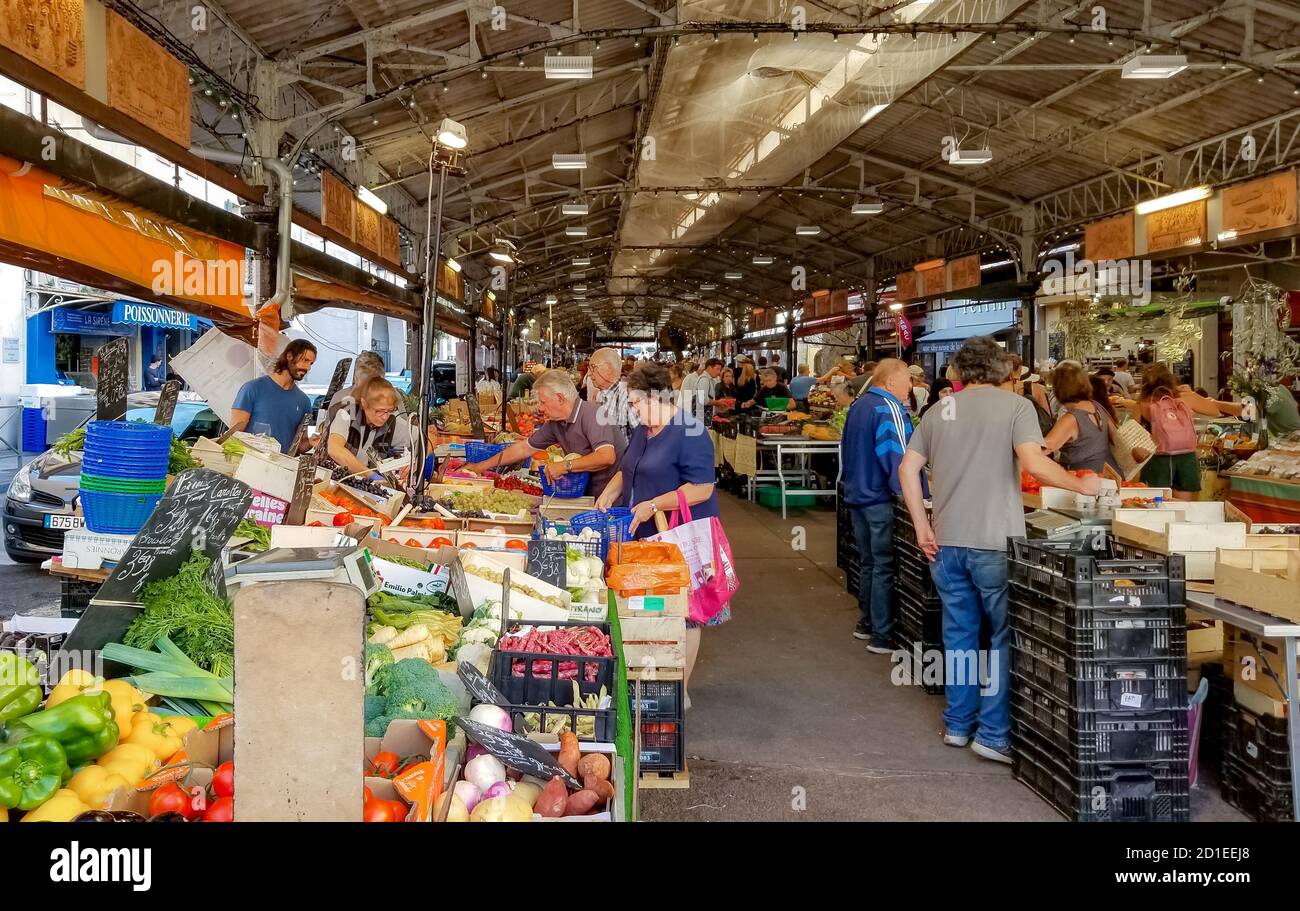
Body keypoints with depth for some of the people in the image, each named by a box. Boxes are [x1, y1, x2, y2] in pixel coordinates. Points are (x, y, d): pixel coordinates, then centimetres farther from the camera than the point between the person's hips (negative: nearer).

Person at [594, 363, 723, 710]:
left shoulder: (689, 433, -16)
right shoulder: (642, 431, 13)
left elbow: (702, 488, -21)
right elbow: (626, 470, 25)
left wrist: (653, 506, -23)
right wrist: (609, 493, 6)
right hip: (643, 537, 8)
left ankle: (680, 693, 13)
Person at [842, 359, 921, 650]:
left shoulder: (859, 405, 12)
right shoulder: (888, 409, -17)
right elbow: (900, 455, -24)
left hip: (856, 493, 9)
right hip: (878, 498, -9)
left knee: (868, 561, 19)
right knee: (884, 566, -2)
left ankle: (866, 623, 29)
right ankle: (882, 636, 1)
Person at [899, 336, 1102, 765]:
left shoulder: (939, 411, 10)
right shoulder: (1016, 406, -3)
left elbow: (907, 469, 6)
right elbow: (1034, 463, -17)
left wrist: (922, 527, 9)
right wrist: (1081, 485, -3)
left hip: (946, 541, 5)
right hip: (994, 543, -5)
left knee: (959, 633, 15)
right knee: (1006, 636, 6)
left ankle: (958, 723, 24)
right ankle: (994, 733, 5)